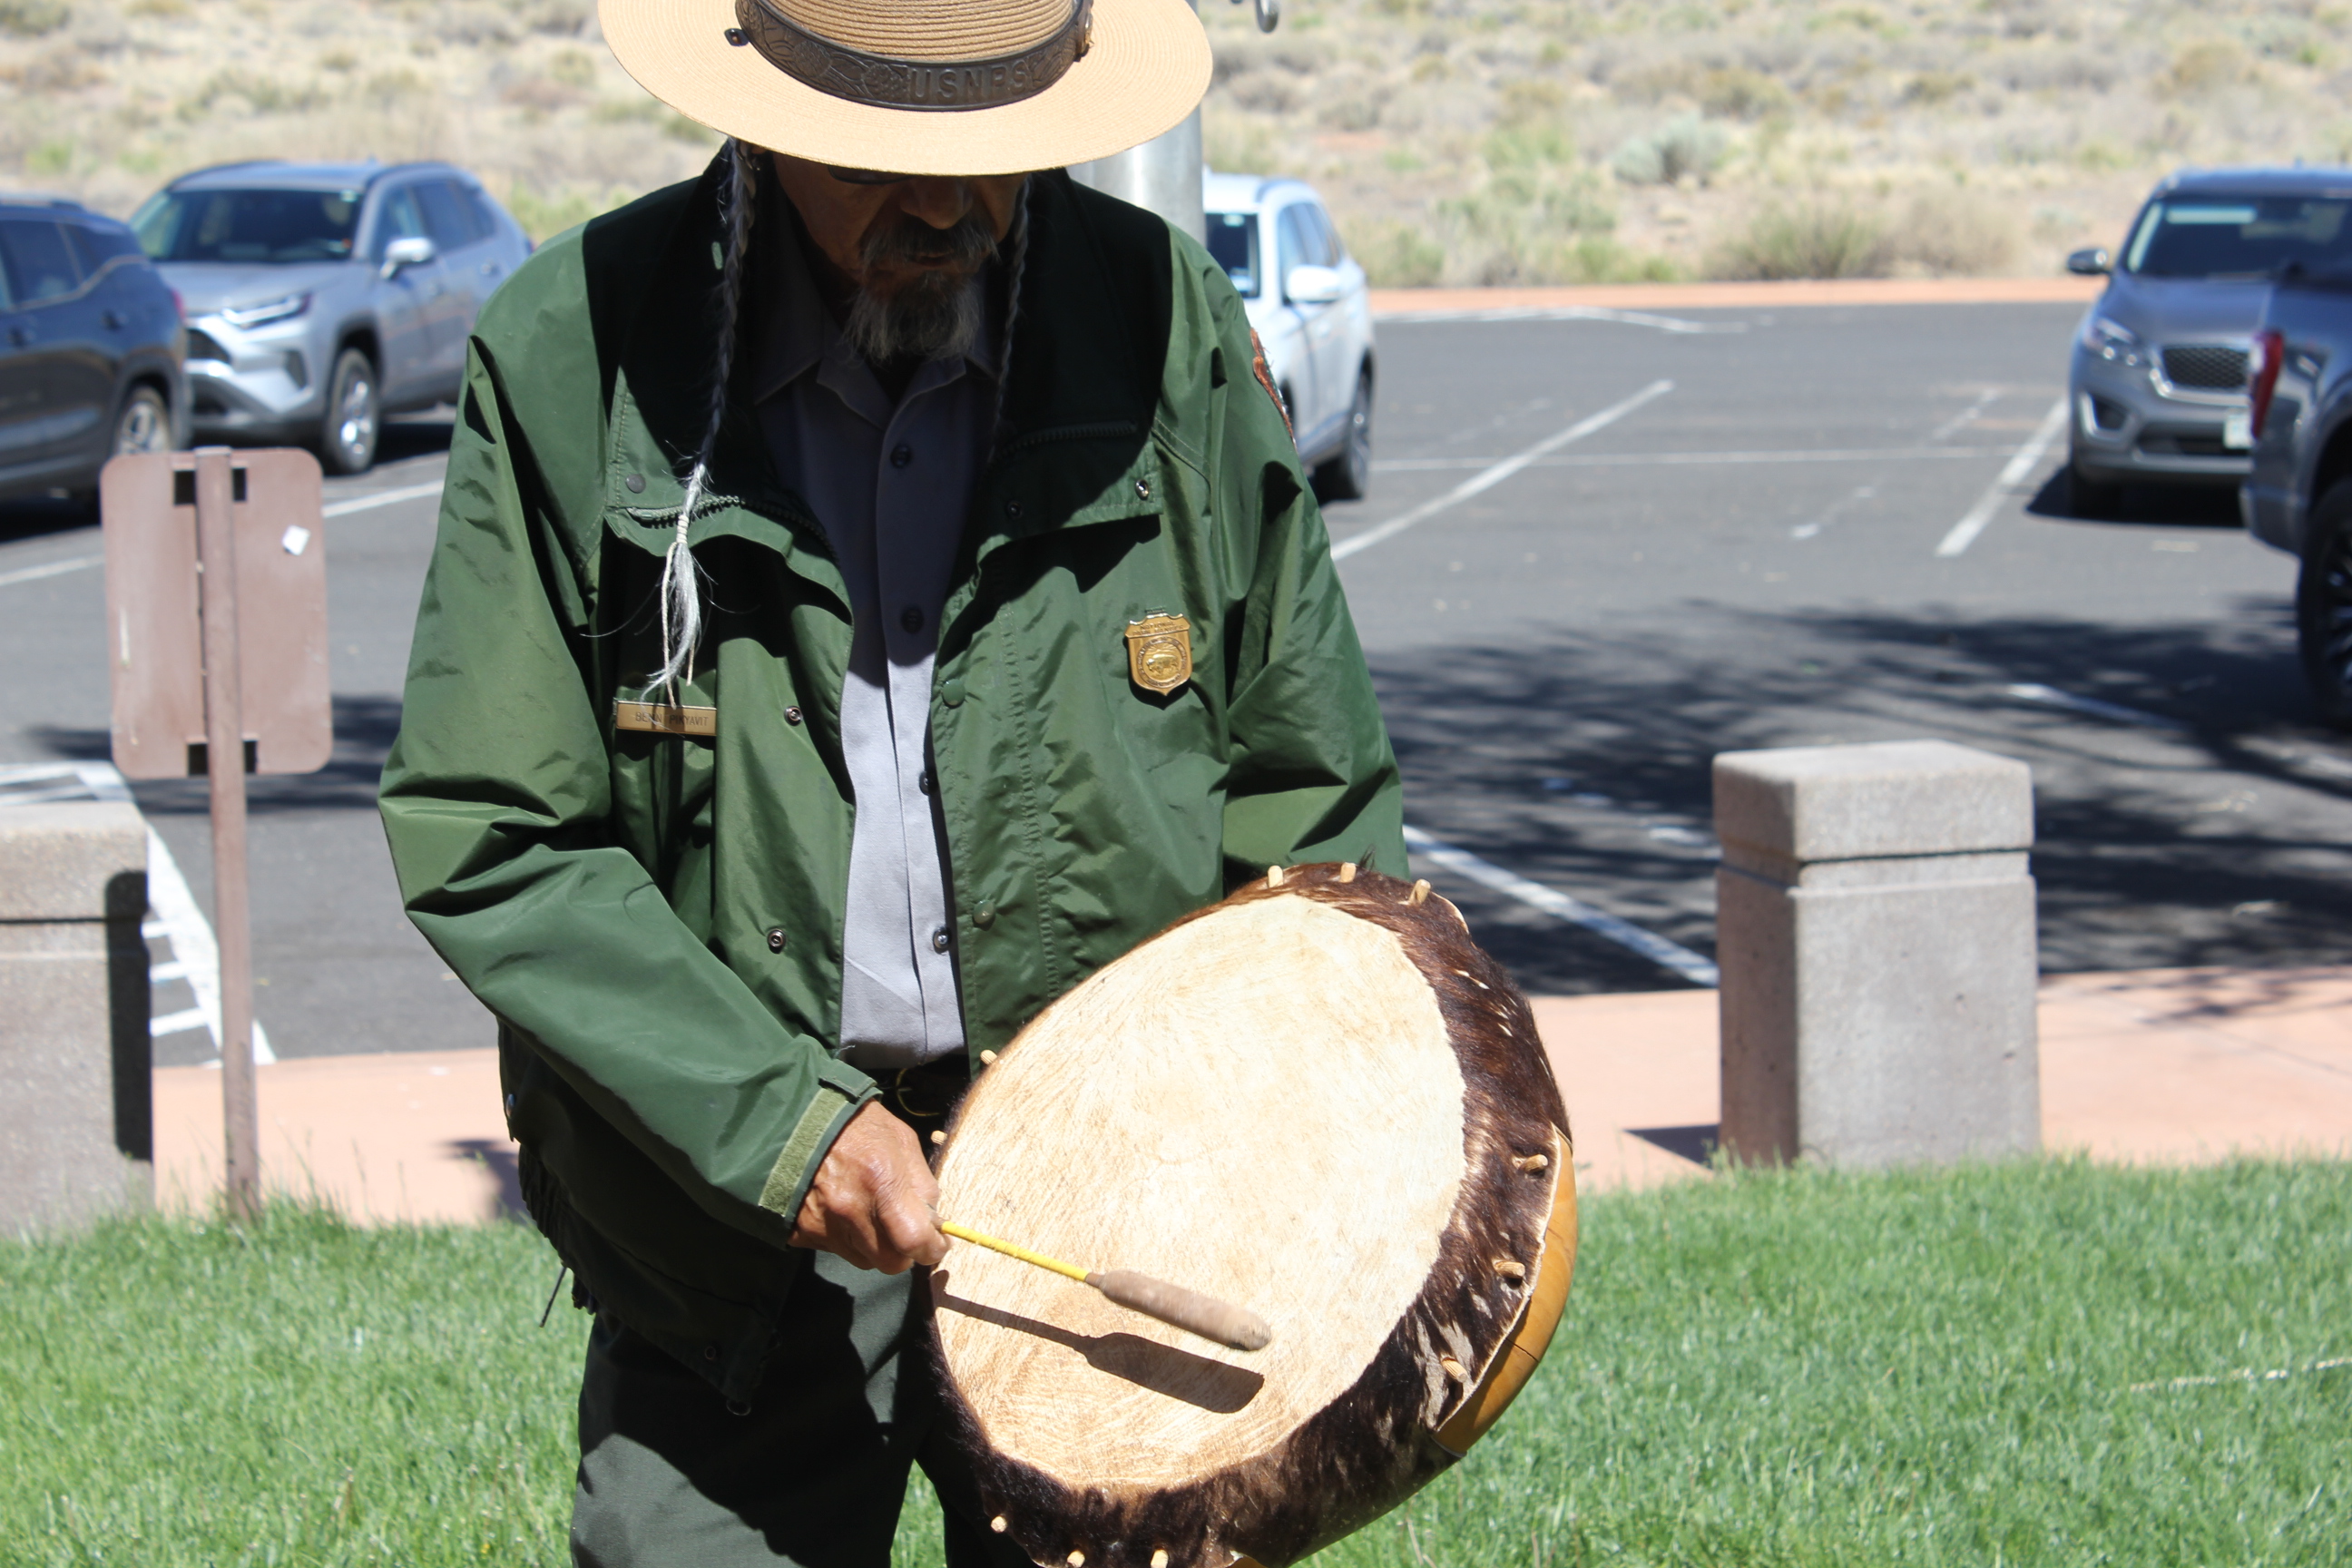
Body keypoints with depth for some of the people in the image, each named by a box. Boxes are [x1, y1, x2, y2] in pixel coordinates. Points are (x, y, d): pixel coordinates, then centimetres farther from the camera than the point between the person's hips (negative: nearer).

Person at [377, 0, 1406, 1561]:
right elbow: (484, 842, -7)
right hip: (726, 1228, -1)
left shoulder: (1172, 328, -3)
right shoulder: (572, 351, -8)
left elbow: (1310, 803, 6)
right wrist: (777, 1119, -16)